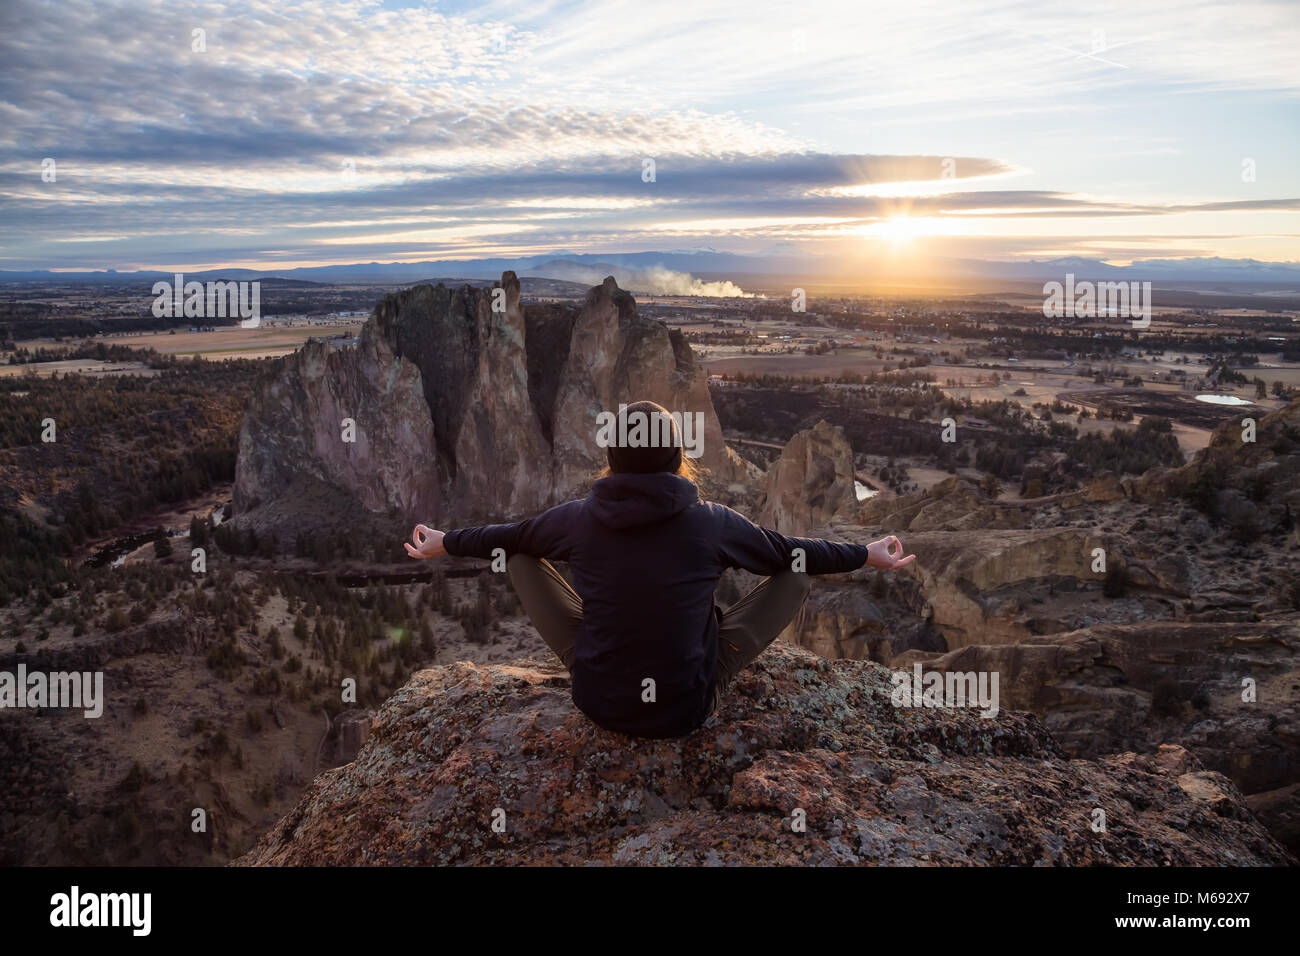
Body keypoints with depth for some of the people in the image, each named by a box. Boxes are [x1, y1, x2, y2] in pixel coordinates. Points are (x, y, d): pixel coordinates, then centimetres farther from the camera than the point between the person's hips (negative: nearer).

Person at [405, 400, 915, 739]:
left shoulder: (579, 518, -9)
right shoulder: (713, 522, -13)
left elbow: (508, 537, 10)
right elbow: (790, 551, 3)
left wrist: (444, 543, 31)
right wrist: (867, 555, 22)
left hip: (600, 701, 2)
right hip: (687, 707, -1)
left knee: (522, 558, 17)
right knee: (795, 574, 9)